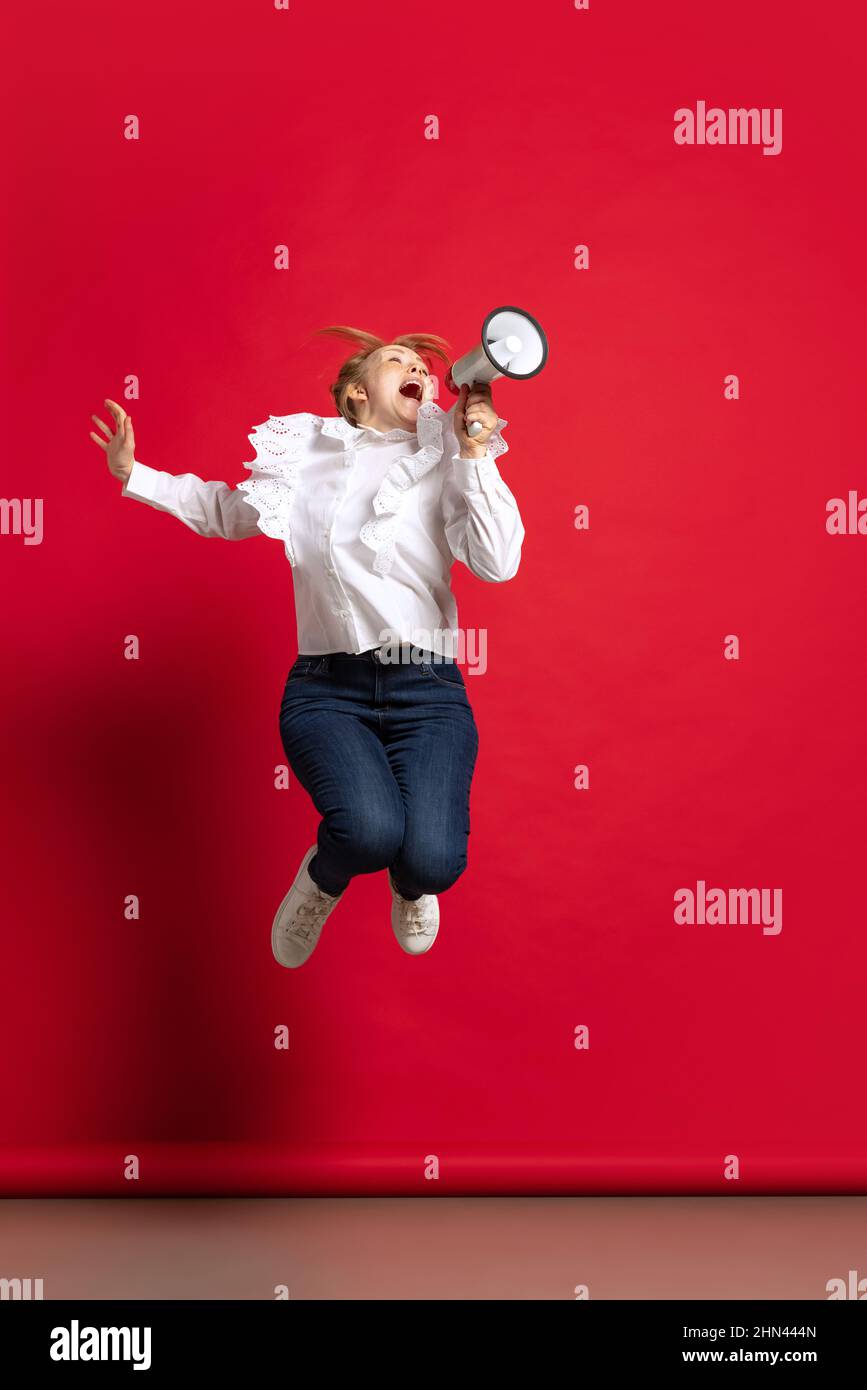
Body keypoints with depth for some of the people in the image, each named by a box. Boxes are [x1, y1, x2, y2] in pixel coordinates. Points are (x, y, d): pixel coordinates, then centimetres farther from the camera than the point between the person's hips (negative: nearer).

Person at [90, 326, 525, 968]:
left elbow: (497, 564, -8)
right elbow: (227, 511, 29)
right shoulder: (303, 456, 11)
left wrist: (475, 452, -9)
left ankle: (410, 885, 15)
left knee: (432, 860, -24)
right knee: (371, 831, -29)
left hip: (428, 692, 0)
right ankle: (326, 878, 8)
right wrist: (132, 475, 21)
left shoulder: (444, 463, 7)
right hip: (327, 689, 0)